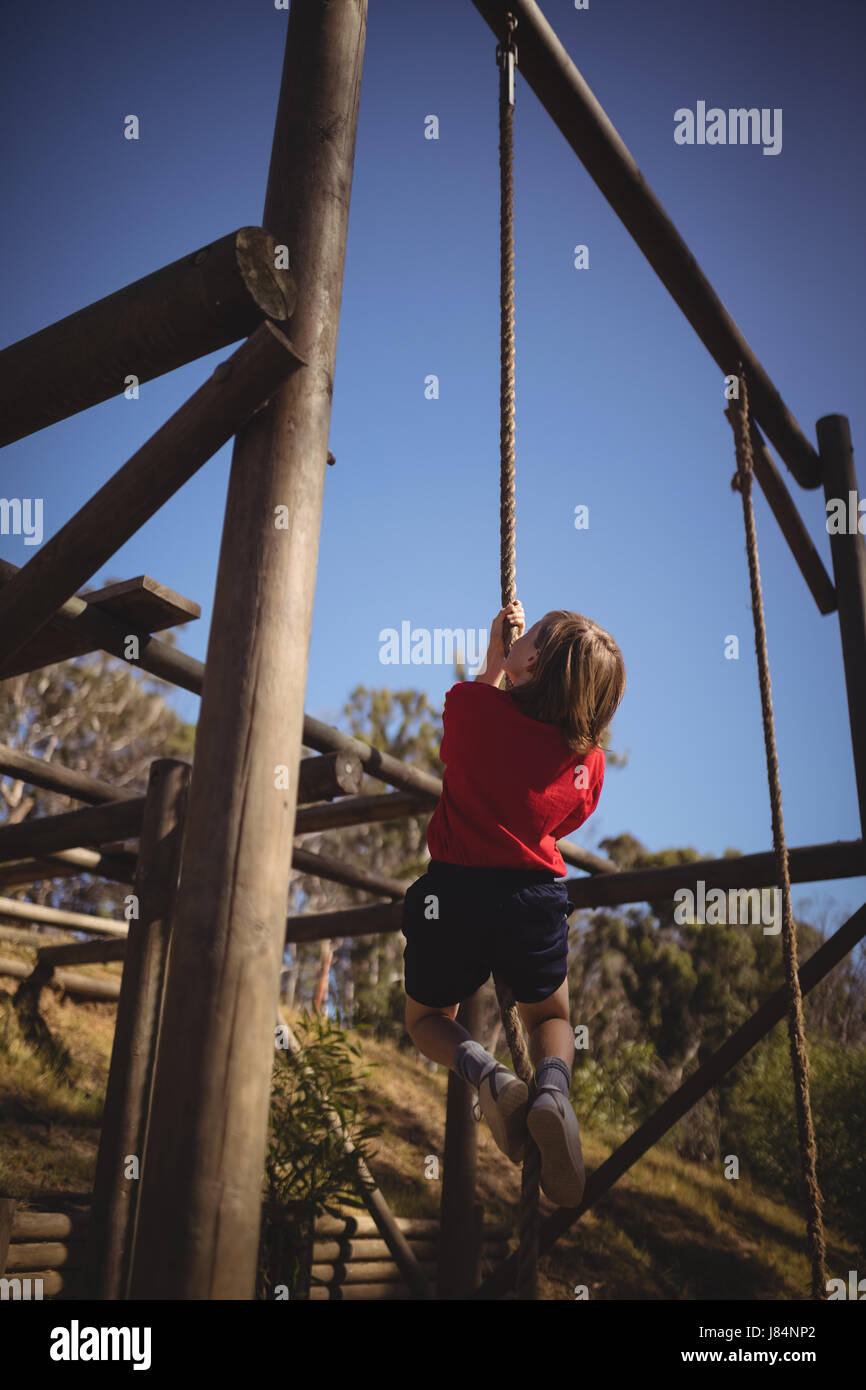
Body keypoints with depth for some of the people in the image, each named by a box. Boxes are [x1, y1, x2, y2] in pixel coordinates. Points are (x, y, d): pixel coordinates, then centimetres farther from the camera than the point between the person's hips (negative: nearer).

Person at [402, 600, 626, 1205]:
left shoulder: (471, 705, -9)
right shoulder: (589, 757, -2)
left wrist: (495, 657, 24)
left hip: (455, 890, -1)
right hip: (535, 898, 2)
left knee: (427, 1018, 25)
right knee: (551, 1017, 28)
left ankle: (483, 1069, -8)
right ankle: (553, 1088, -7)